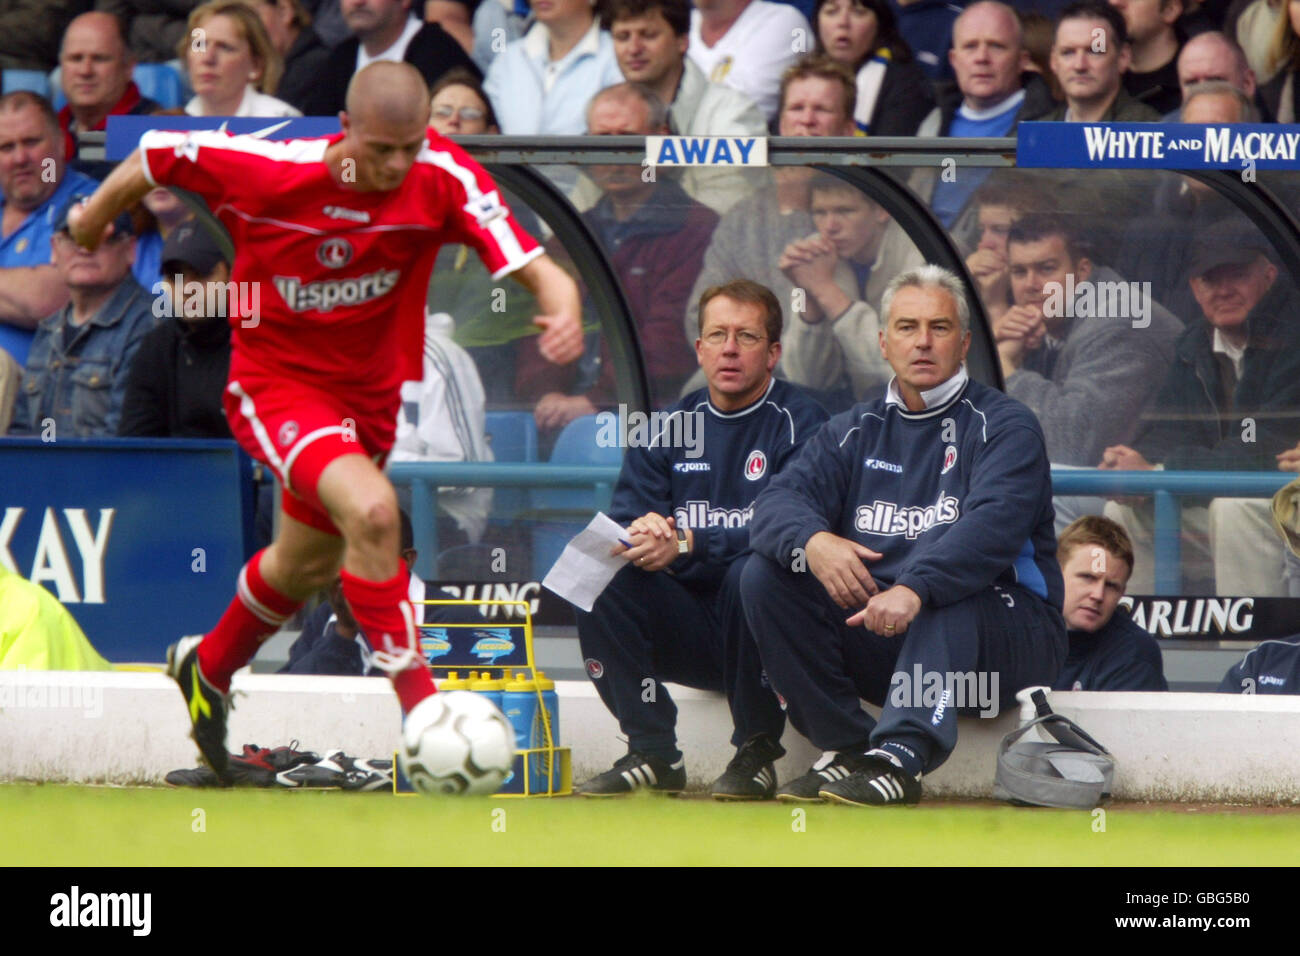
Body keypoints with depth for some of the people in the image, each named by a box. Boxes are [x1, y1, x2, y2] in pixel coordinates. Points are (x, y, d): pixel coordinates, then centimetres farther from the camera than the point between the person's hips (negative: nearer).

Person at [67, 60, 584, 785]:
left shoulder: (445, 179, -21)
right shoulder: (267, 169, -26)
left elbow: (534, 269, -27)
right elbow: (157, 155, -9)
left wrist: (562, 310, -50)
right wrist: (96, 218, 6)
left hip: (370, 392, 5)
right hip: (275, 382, -5)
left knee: (304, 567, 24)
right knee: (371, 510, -32)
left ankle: (208, 669, 54)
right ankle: (417, 701, -25)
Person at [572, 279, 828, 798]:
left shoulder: (799, 424, -5)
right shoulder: (673, 427, 11)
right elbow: (624, 517, 4)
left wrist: (687, 544, -27)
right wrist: (645, 532, -22)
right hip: (687, 630, 5)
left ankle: (757, 752, -20)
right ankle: (652, 753, -15)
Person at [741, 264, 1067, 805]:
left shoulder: (1003, 426, -2)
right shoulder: (856, 432, 15)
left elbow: (994, 524, -22)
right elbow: (779, 502, 0)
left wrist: (916, 589, -40)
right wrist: (812, 541, -26)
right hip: (875, 627, 5)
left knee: (949, 598, -37)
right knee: (766, 575, -11)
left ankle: (900, 759, -50)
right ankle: (846, 748, -14)